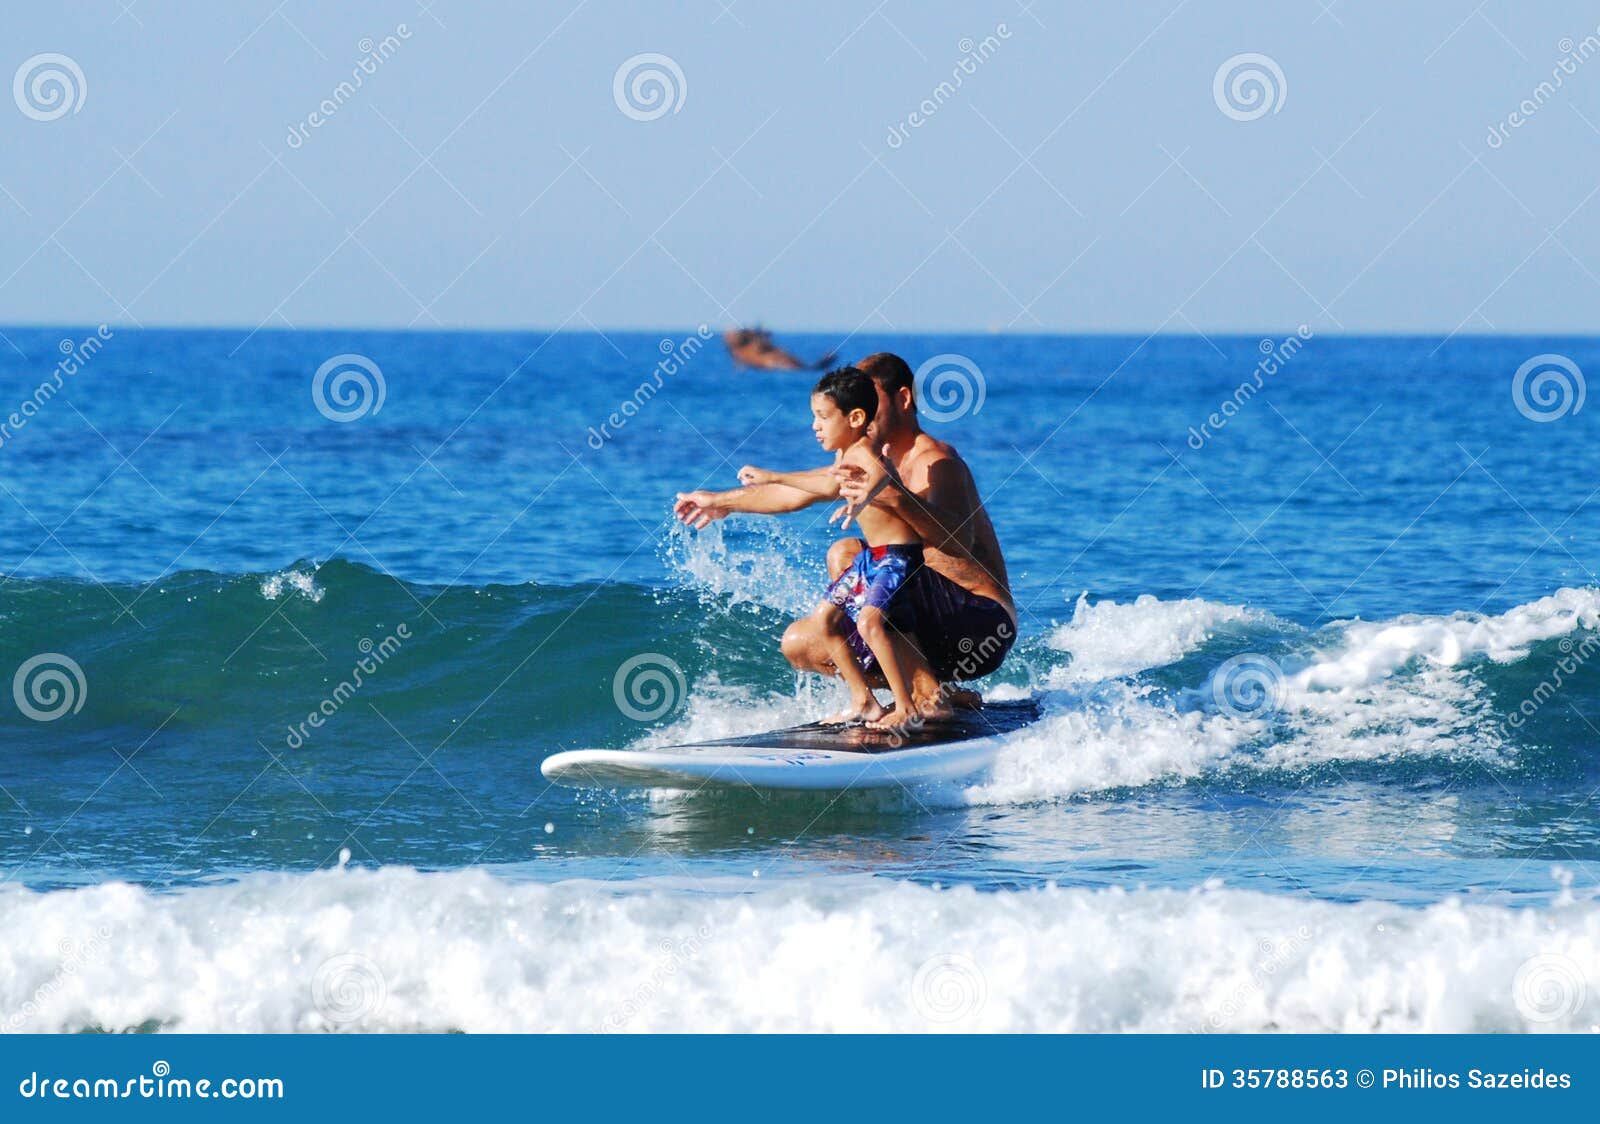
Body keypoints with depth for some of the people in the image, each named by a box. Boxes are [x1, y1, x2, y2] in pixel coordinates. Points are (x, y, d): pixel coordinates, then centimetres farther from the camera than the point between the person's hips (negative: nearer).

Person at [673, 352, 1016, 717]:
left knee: (847, 555, -24)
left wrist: (897, 498, -56)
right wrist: (723, 502, 42)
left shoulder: (934, 462, -17)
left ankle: (927, 689, -19)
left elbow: (959, 542, -38)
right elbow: (799, 490, 30)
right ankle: (941, 694, 1)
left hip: (982, 626, -9)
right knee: (800, 643, 8)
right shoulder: (872, 461, 12)